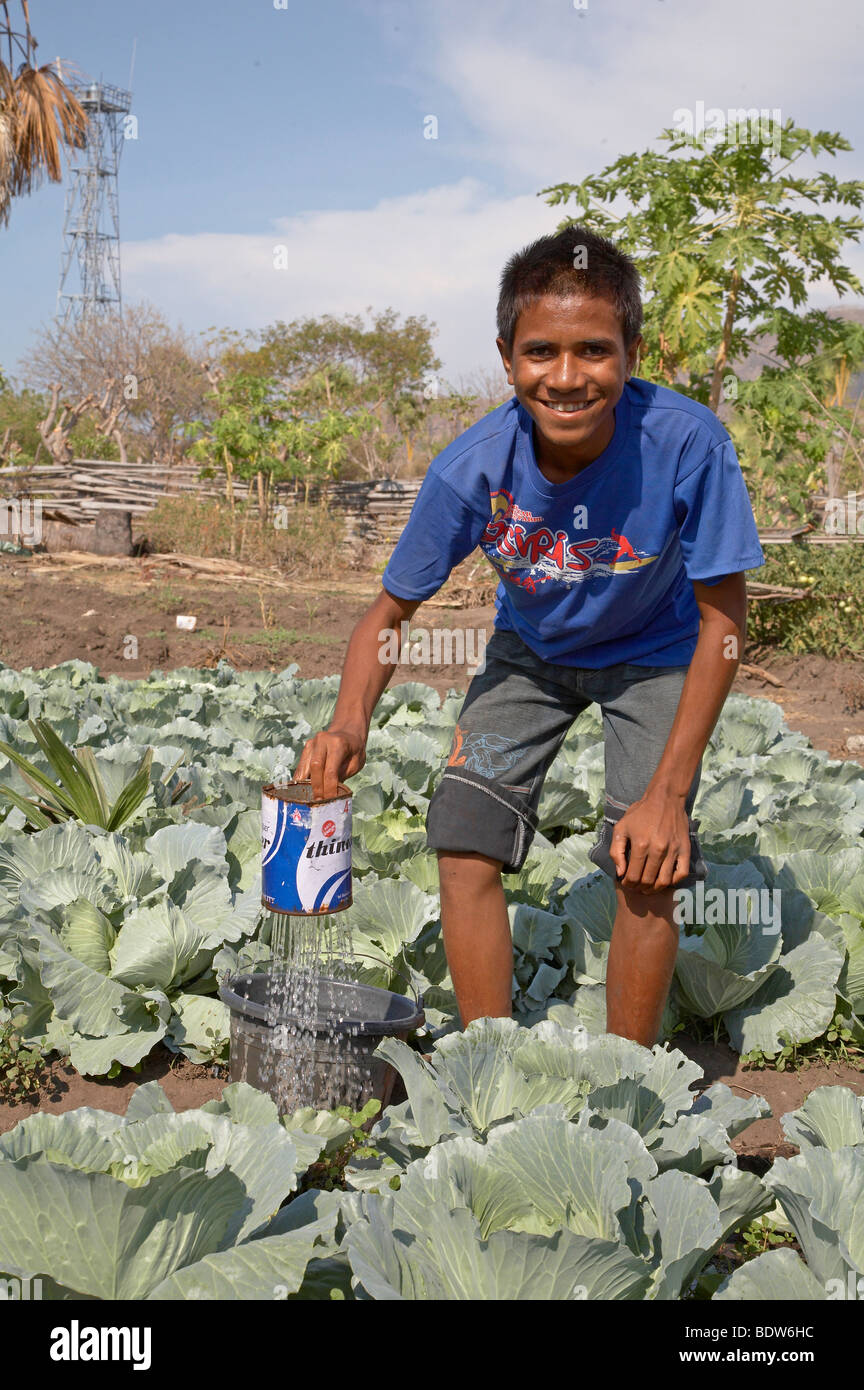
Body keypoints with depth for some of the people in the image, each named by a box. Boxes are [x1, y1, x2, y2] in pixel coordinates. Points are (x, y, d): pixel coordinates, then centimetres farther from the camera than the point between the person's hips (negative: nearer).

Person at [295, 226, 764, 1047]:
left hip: (655, 655, -2)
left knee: (646, 869, -14)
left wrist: (670, 791, -24)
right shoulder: (472, 468, -29)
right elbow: (390, 613, -15)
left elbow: (723, 619, -22)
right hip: (530, 651, 2)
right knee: (465, 842, -10)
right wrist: (349, 723, -36)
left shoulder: (687, 443, -34)